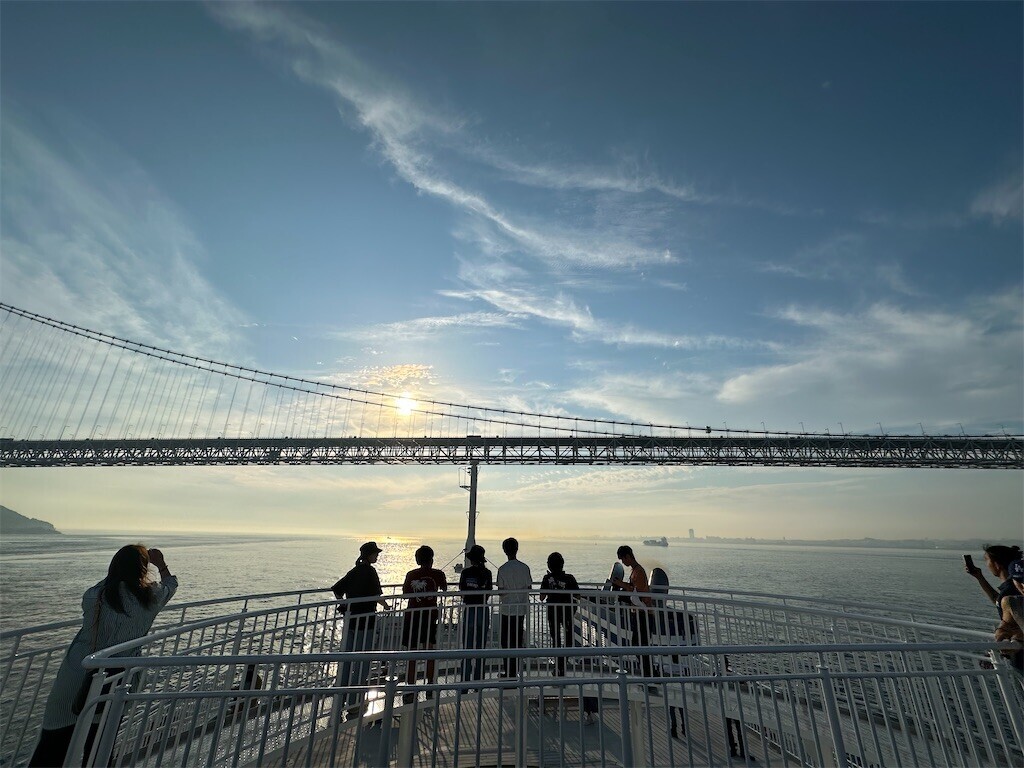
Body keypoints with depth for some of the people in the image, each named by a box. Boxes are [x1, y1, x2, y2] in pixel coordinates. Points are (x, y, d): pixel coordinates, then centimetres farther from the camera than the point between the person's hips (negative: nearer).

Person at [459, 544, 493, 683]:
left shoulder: (466, 572, -8)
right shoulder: (487, 573, -3)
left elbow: (462, 593, -2)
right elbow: (488, 593, 2)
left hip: (469, 610, -2)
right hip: (483, 610, 2)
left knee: (467, 647, 8)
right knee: (481, 647, 13)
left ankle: (465, 681, 9)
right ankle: (479, 680, 20)